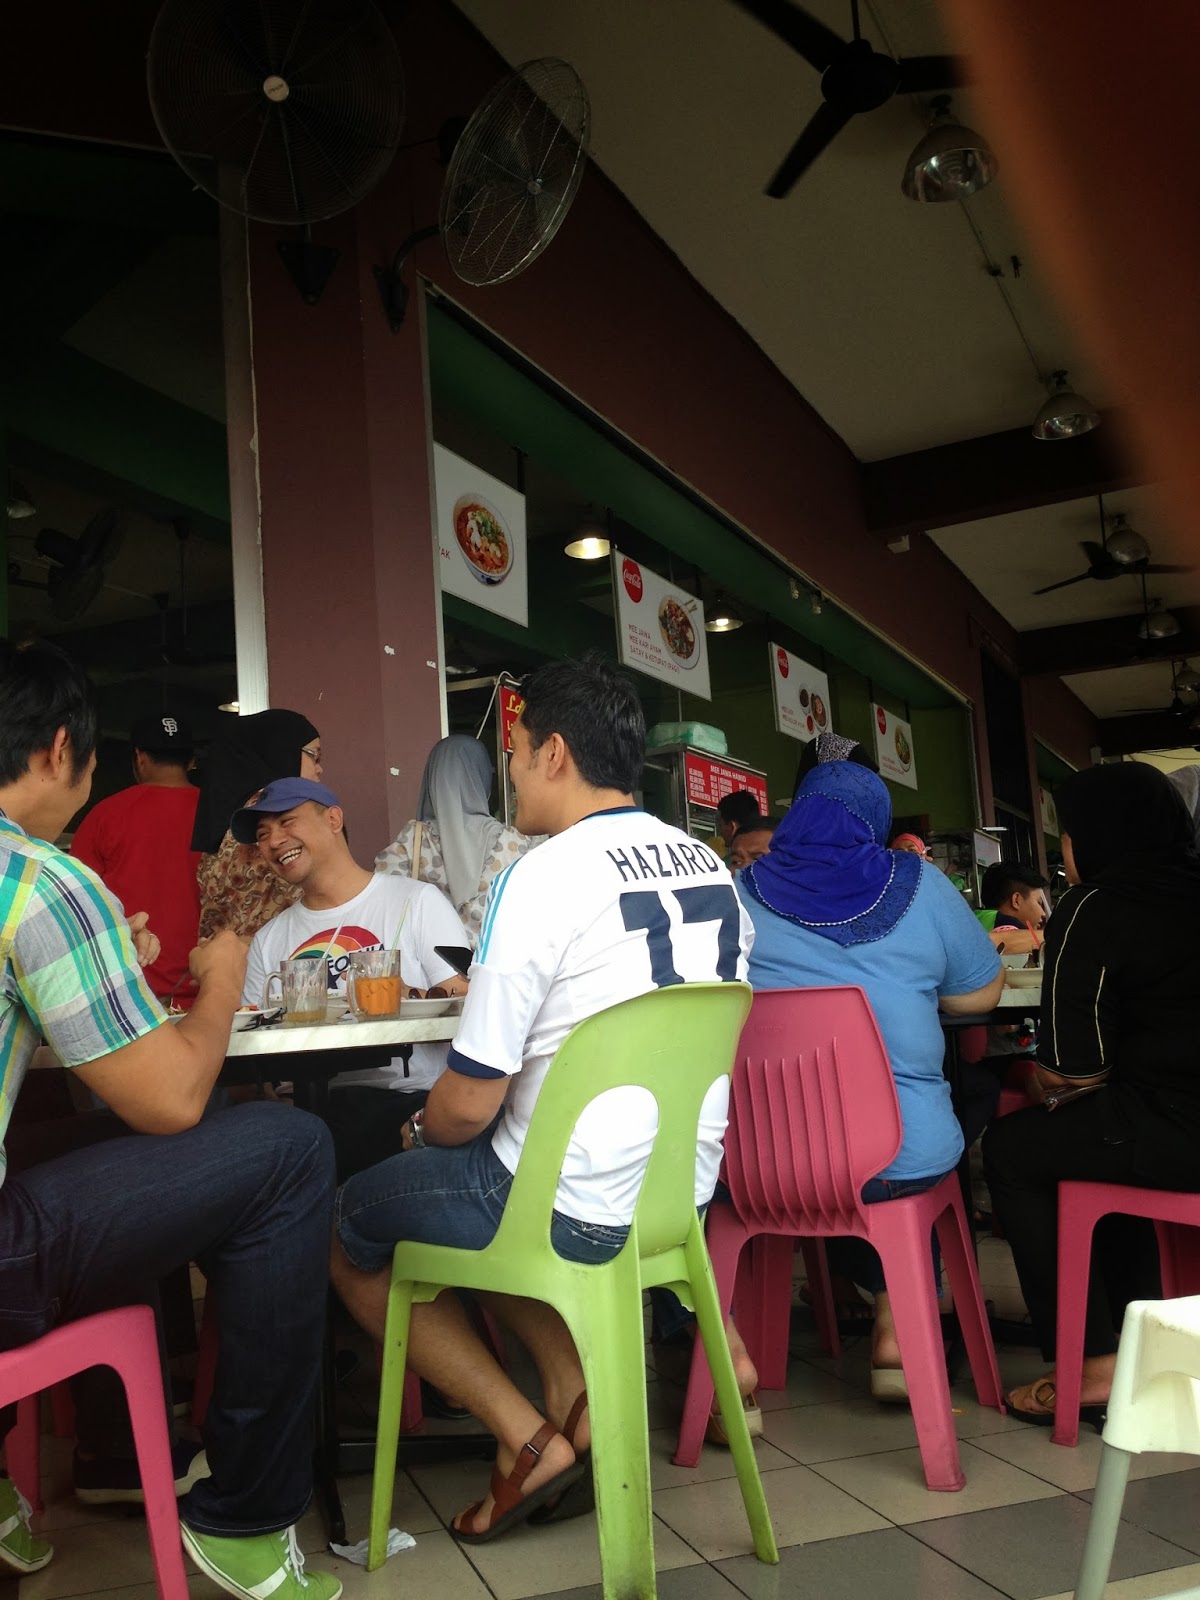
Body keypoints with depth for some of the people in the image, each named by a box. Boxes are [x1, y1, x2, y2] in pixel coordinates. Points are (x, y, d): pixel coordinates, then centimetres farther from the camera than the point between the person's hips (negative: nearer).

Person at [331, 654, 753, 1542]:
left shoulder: (542, 877, -20)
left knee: (349, 1226, 15)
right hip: (683, 1194, 8)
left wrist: (422, 1130, 6)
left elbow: (470, 1104, -18)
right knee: (476, 1182, 31)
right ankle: (575, 1392, 15)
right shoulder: (712, 868, 3)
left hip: (575, 1211, -8)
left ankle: (529, 1440, 9)